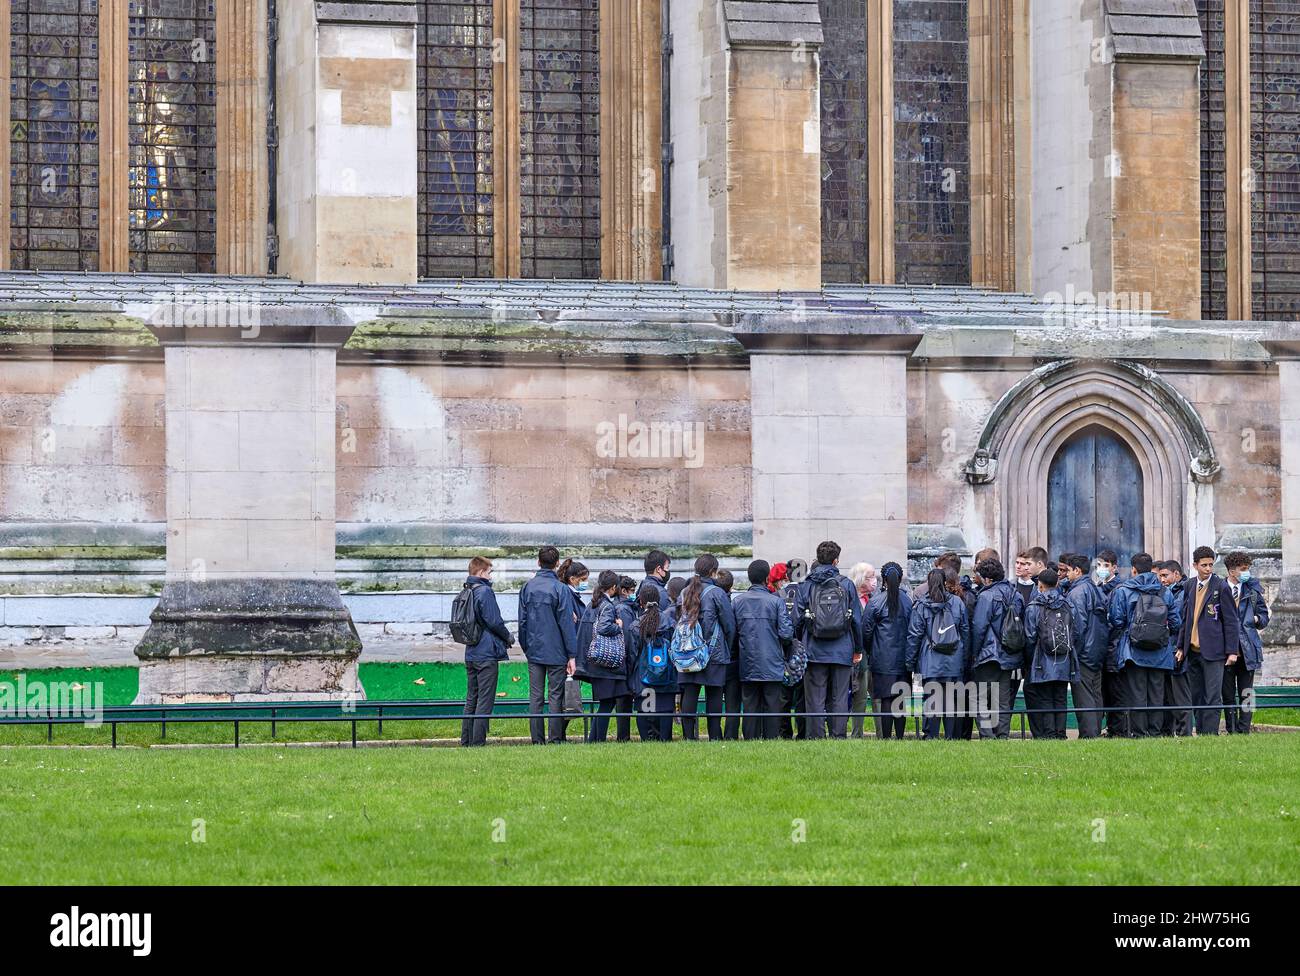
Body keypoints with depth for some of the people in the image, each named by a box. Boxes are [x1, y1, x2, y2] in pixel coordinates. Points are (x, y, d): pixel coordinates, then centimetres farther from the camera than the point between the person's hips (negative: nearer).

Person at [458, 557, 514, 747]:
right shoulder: (485, 592, -13)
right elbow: (494, 621, -18)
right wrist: (508, 636, 1)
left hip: (471, 654, 8)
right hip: (487, 655, -8)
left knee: (471, 699, 14)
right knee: (485, 701, -5)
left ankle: (466, 741, 15)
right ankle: (478, 741, -7)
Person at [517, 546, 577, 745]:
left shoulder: (527, 588, 5)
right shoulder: (560, 589, -10)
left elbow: (522, 621, 10)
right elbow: (567, 623, -10)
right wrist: (572, 655, -7)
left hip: (534, 652, 4)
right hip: (556, 652, -4)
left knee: (536, 697, 5)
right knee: (555, 697, 0)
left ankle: (537, 739, 4)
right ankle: (556, 739, -2)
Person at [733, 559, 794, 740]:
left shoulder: (737, 602, 1)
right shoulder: (776, 601, -7)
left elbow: (732, 632, 1)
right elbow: (786, 633, -9)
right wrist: (785, 648, 12)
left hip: (747, 665, 3)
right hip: (772, 664, -3)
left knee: (751, 706, 6)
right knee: (772, 705, 2)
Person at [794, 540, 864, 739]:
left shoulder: (806, 586, -1)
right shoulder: (847, 585, 1)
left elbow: (797, 620, 0)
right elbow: (857, 620, 5)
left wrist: (799, 647, 11)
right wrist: (858, 648, 14)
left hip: (814, 652, -1)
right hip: (842, 652, 1)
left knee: (815, 700, 2)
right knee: (839, 699, 6)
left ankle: (816, 738, -1)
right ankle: (839, 737, 2)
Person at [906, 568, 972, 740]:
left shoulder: (921, 606, -4)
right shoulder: (957, 603, 3)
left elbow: (914, 636, -1)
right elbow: (966, 632, 8)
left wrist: (910, 662, 6)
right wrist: (966, 660, 15)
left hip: (930, 663, -2)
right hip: (954, 664, 2)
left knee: (931, 702, -1)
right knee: (952, 701, 7)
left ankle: (930, 736, -5)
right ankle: (952, 736, 8)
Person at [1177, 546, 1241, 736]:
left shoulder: (1221, 587, -5)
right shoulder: (1189, 586, 11)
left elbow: (1231, 621, -5)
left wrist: (1232, 651, -9)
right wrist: (1181, 646, 13)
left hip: (1213, 651, -6)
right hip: (1193, 651, 6)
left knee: (1213, 698, -8)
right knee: (1197, 698, 9)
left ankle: (1211, 734, -9)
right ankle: (1200, 734, 14)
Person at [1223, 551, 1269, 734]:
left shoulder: (1253, 589, 10)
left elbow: (1264, 617, 15)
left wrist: (1257, 619, -5)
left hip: (1247, 649, 2)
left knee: (1245, 694, 2)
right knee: (1228, 694, 3)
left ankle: (1244, 731, 4)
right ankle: (1232, 731, 9)